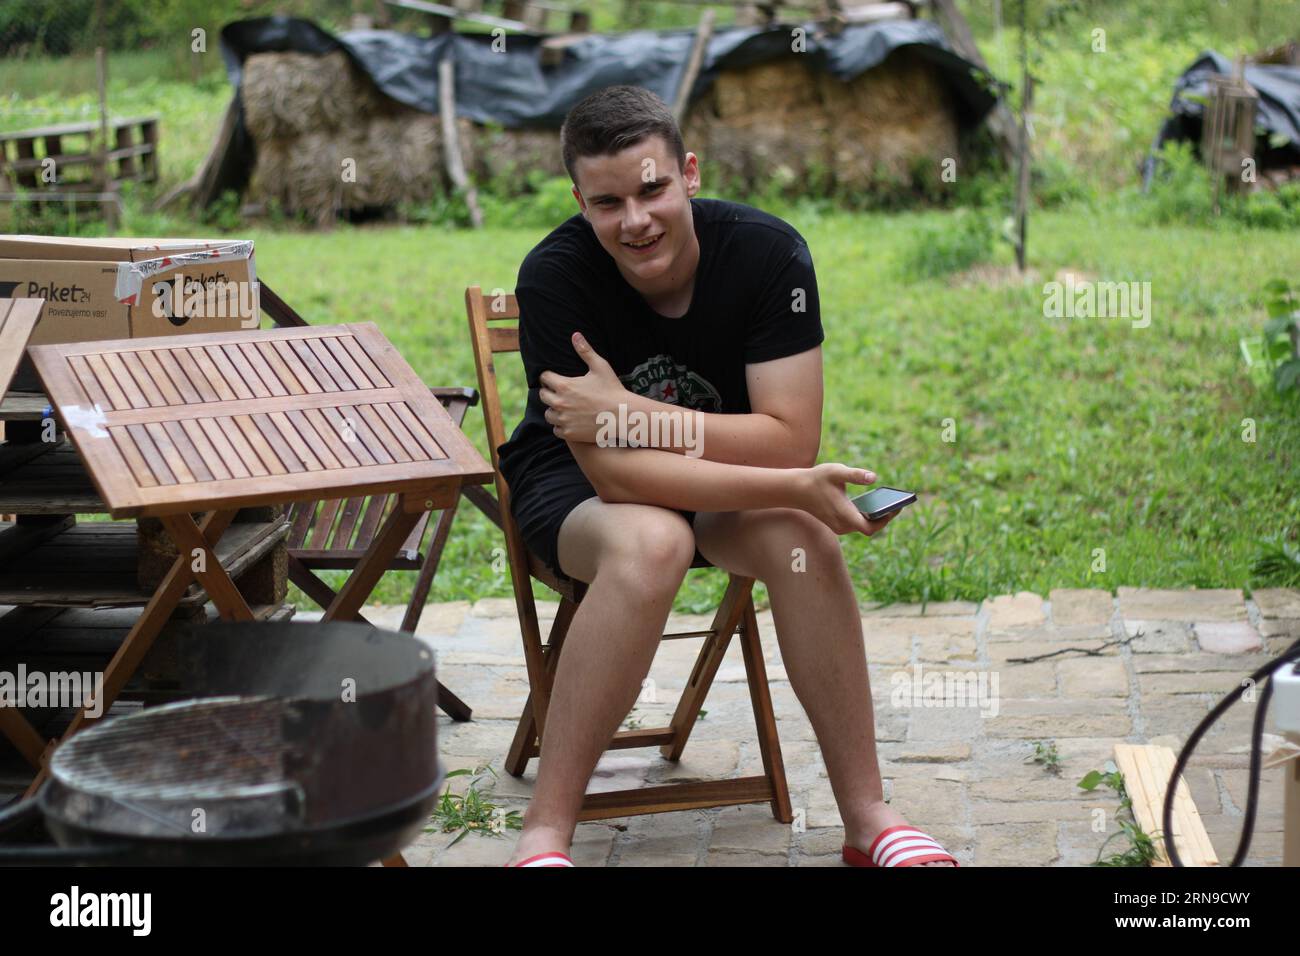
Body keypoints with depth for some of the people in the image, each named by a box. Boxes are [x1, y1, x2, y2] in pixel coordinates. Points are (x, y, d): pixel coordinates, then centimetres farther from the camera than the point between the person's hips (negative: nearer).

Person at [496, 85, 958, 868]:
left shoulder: (768, 253, -19)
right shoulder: (554, 277, -25)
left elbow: (790, 440, -23)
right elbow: (614, 473, -30)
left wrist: (633, 414, -33)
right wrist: (796, 488, -38)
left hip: (721, 483, 3)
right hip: (574, 488, -2)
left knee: (802, 537, -30)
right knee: (650, 543, -37)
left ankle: (869, 820, -17)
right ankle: (545, 834, -30)